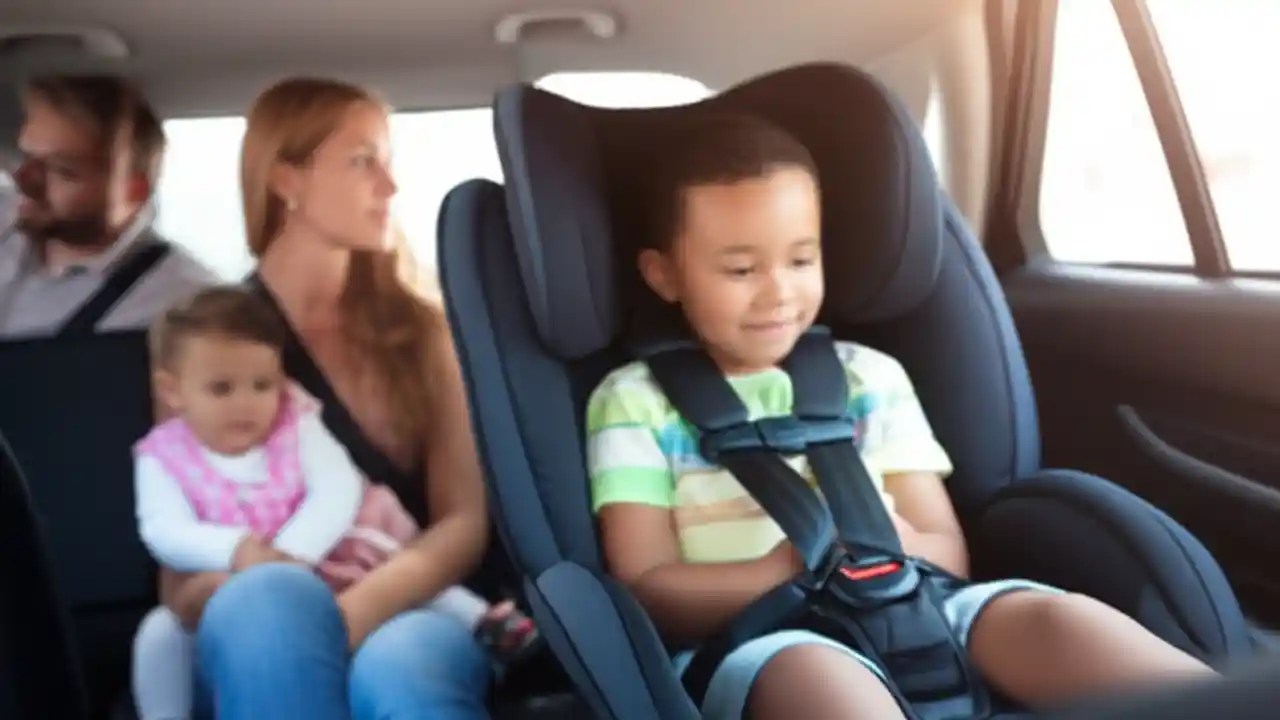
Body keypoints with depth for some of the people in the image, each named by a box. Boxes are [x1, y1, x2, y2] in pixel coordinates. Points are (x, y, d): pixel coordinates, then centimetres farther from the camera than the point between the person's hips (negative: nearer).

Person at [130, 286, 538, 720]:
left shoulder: (296, 425, -7)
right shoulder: (162, 456, -7)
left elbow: (338, 492, -20)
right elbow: (165, 534, -21)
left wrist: (290, 553, -35)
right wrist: (236, 550, -40)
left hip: (321, 574, 0)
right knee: (162, 630, -18)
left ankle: (480, 621, -13)